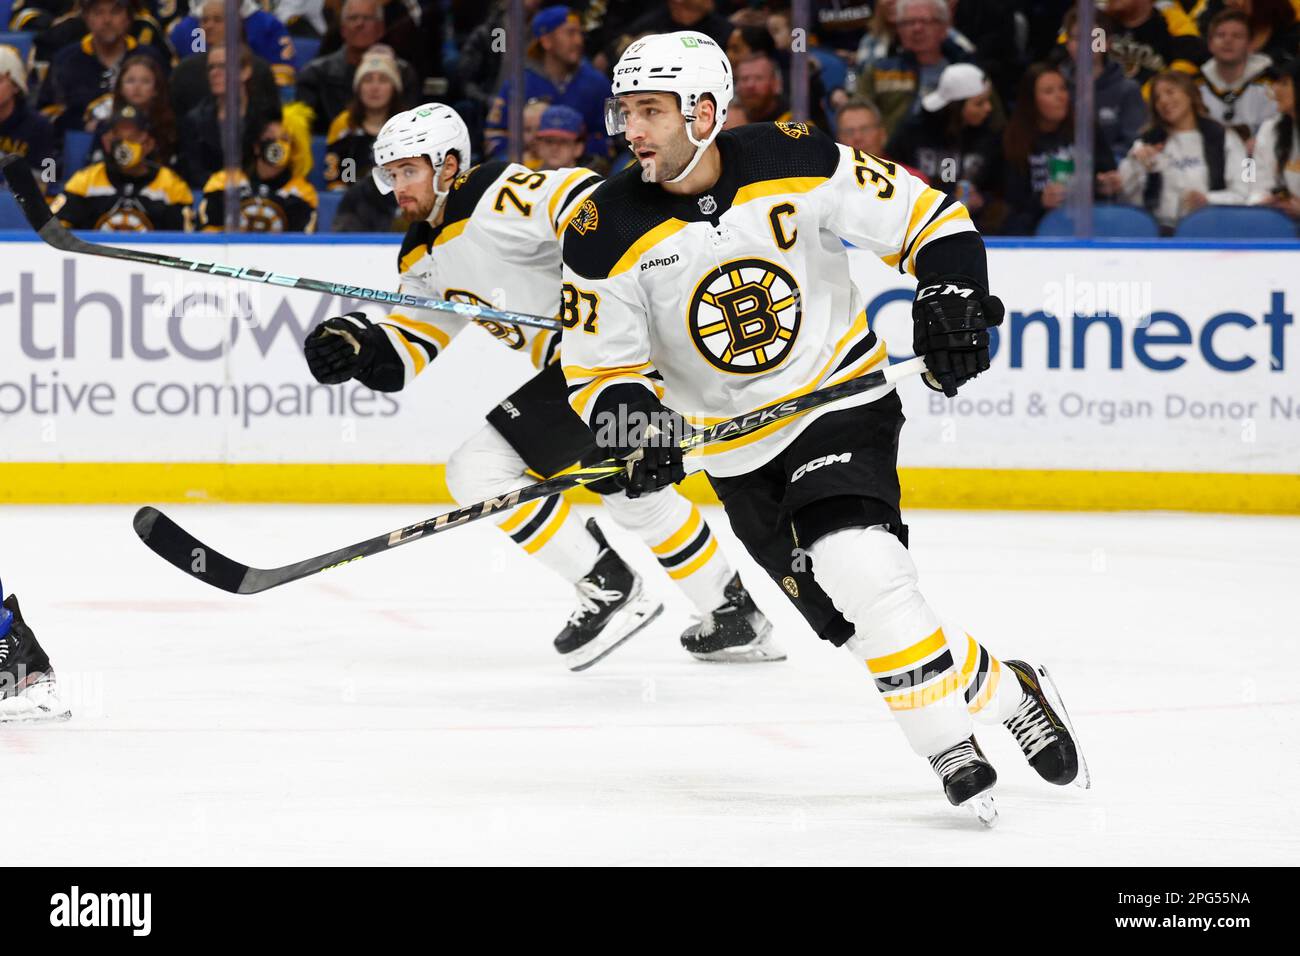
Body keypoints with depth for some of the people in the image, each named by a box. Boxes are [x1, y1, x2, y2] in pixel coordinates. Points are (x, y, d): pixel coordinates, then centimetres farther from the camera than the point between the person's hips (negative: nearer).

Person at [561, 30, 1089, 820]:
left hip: (843, 396, -3)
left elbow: (925, 216, -4)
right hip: (736, 451, 3)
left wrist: (952, 299, -18)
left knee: (856, 565, -25)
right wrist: (632, 421, -23)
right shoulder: (609, 235, -11)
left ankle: (952, 743, -12)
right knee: (855, 616, -4)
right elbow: (598, 368, -3)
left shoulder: (795, 163, -15)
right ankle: (1000, 692, 15)